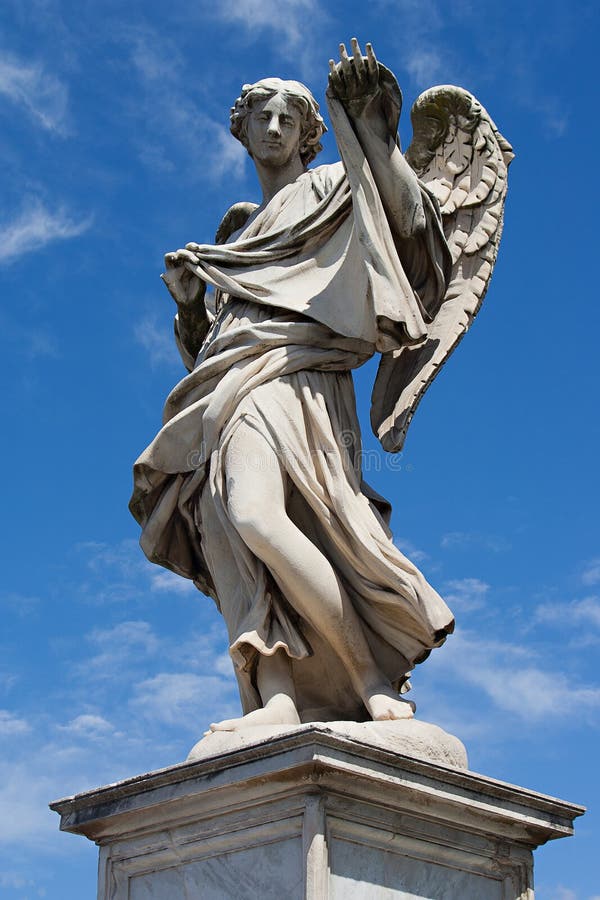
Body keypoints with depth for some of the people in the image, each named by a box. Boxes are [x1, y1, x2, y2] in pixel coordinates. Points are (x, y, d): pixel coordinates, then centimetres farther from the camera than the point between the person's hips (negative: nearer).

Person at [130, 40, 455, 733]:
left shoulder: (329, 189, 16)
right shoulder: (238, 231, 33)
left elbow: (407, 217, -5)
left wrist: (370, 125, -11)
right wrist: (187, 301, 12)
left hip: (290, 371, -7)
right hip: (230, 383, 7)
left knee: (254, 511, -31)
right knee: (229, 528, -16)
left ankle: (376, 683, -29)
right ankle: (278, 698, -29)